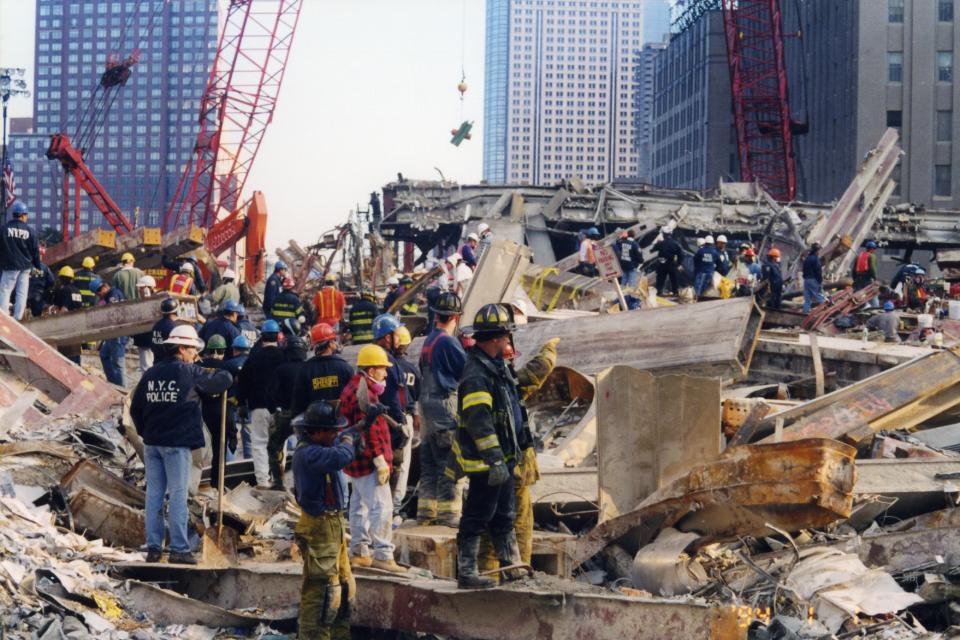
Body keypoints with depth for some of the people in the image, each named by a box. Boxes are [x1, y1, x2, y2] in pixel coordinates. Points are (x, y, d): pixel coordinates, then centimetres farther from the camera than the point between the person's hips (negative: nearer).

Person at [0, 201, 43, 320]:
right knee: (22, 293, 8)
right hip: (25, 266, 2)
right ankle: (18, 317, 8)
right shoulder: (30, 231, -2)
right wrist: (38, 265, 17)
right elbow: (35, 251, 5)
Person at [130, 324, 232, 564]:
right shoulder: (190, 373, -8)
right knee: (178, 495, -2)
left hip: (152, 443, 5)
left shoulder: (151, 373, 7)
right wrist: (224, 375, 19)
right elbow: (224, 380, -4)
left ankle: (153, 547, 11)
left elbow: (135, 408, 11)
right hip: (177, 443, -5)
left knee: (153, 494, 9)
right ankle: (179, 549, -3)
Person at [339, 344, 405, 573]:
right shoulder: (362, 393, -18)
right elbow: (369, 429, -22)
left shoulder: (352, 389, 16)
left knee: (360, 506, 16)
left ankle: (359, 552, 23)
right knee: (381, 506, -11)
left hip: (357, 460, 11)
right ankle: (382, 555, -12)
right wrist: (380, 460, -20)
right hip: (368, 460, -11)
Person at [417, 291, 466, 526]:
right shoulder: (449, 342, -13)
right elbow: (467, 370, -11)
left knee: (429, 460, 12)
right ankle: (449, 511, -5)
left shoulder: (428, 341, 13)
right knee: (448, 462, -5)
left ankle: (426, 510, 14)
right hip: (445, 403, -9)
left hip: (427, 401, 9)